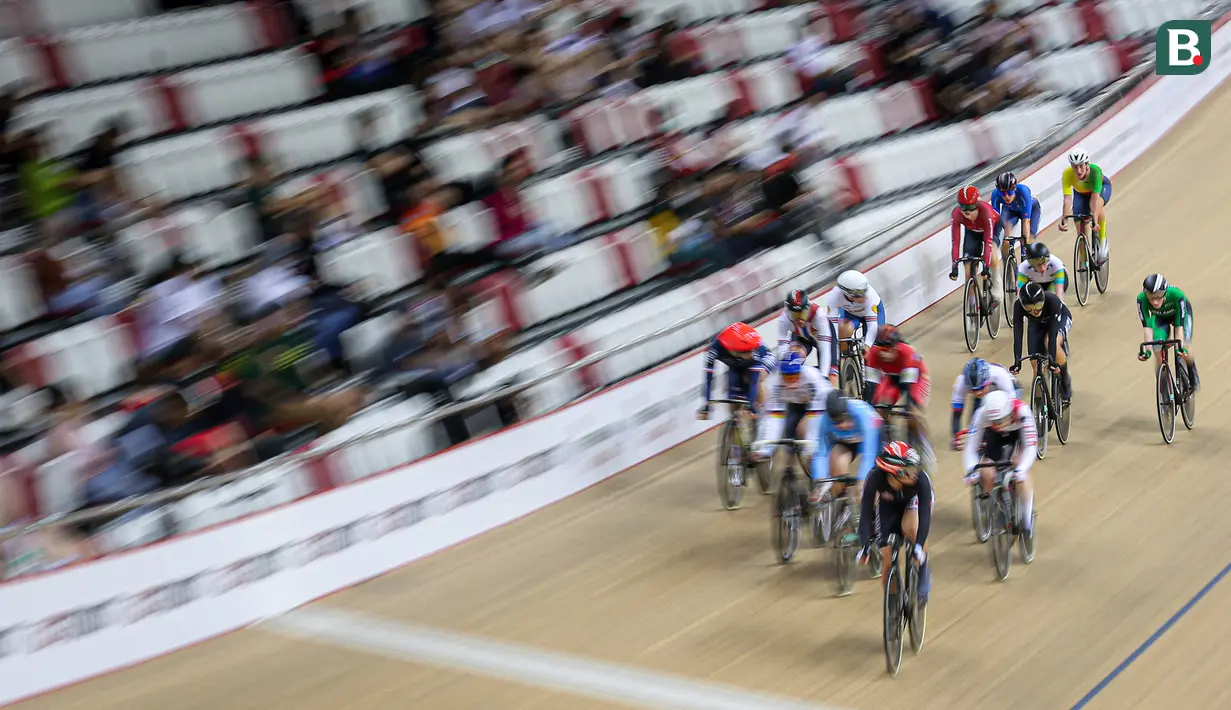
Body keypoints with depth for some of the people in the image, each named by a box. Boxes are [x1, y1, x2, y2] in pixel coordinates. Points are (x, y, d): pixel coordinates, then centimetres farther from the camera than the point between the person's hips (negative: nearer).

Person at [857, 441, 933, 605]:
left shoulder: (921, 479, -39)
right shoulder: (875, 478, -37)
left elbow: (925, 514, -41)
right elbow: (866, 513, -35)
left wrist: (919, 546, -52)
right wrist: (864, 545, -45)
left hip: (913, 500, -1)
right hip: (888, 504, 1)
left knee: (910, 528, -35)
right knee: (887, 559, -6)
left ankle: (924, 572, -12)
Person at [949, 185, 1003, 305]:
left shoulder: (985, 210, -42)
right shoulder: (956, 214, -35)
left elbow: (988, 241, -43)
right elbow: (956, 242, -34)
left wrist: (986, 266, -48)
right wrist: (954, 267, -40)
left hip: (992, 227, -3)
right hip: (971, 231, 3)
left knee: (992, 250, -33)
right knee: (969, 265, -9)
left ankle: (996, 285, -12)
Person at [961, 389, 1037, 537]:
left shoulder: (1022, 411, -41)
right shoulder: (982, 414, -37)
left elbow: (1031, 447, -41)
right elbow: (970, 447, -34)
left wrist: (1021, 470, -56)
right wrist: (971, 470, -50)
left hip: (1019, 433, -2)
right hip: (994, 437, 2)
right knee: (987, 474, -15)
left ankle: (1027, 518, -15)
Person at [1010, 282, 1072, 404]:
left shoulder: (1052, 301, -41)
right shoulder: (1018, 306, -35)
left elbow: (1053, 333, -43)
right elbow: (1017, 335, -36)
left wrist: (1052, 360, -51)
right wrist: (1017, 361, -45)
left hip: (1061, 318, -3)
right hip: (1037, 324, 3)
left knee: (1051, 342, -35)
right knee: (1036, 364, -8)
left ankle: (1065, 383, -13)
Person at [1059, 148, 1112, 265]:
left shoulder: (1095, 171, -41)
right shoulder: (1067, 174, -36)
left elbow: (1095, 197, -47)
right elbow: (1067, 198, -42)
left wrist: (1094, 220, -58)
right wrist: (1064, 219, -56)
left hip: (1101, 187, -3)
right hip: (1080, 192, 3)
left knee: (1097, 205, -37)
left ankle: (1102, 241, -18)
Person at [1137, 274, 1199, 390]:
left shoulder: (1176, 295, -41)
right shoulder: (1141, 299, -36)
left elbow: (1179, 325, -38)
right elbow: (1147, 327, -34)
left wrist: (1180, 347, -49)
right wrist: (1147, 350, -44)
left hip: (1180, 313, -1)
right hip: (1160, 317, 1)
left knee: (1185, 347, -20)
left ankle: (1193, 373, 12)